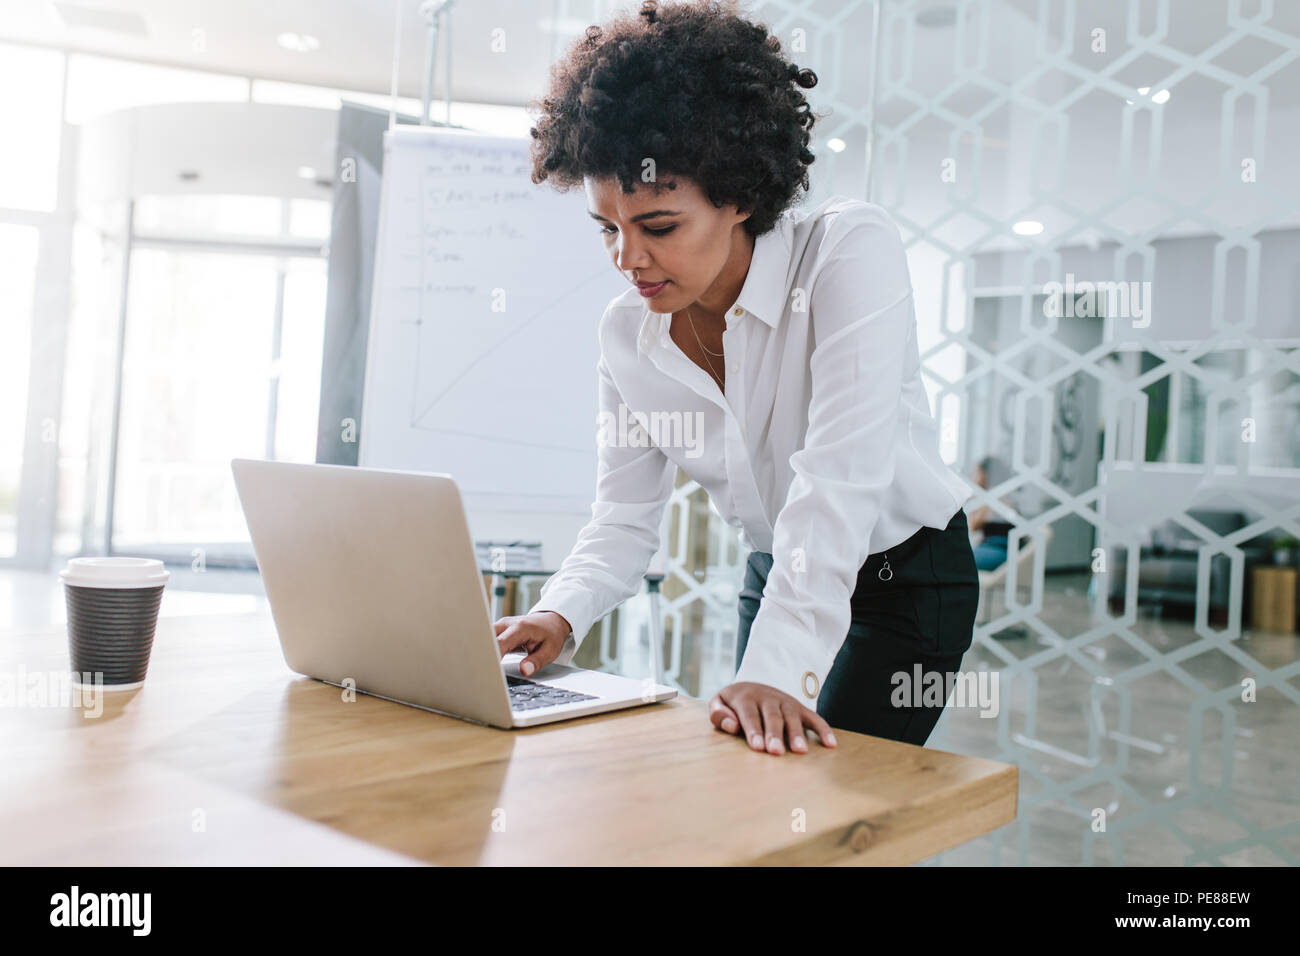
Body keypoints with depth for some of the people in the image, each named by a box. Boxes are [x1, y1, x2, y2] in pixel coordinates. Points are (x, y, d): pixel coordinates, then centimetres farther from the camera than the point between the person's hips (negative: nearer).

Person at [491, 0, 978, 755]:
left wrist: (779, 668, -43)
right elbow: (624, 521, -6)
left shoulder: (851, 249, -25)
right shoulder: (627, 333, -9)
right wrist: (561, 615, -26)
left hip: (907, 579, -5)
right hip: (775, 576, 5)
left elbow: (838, 481, -35)